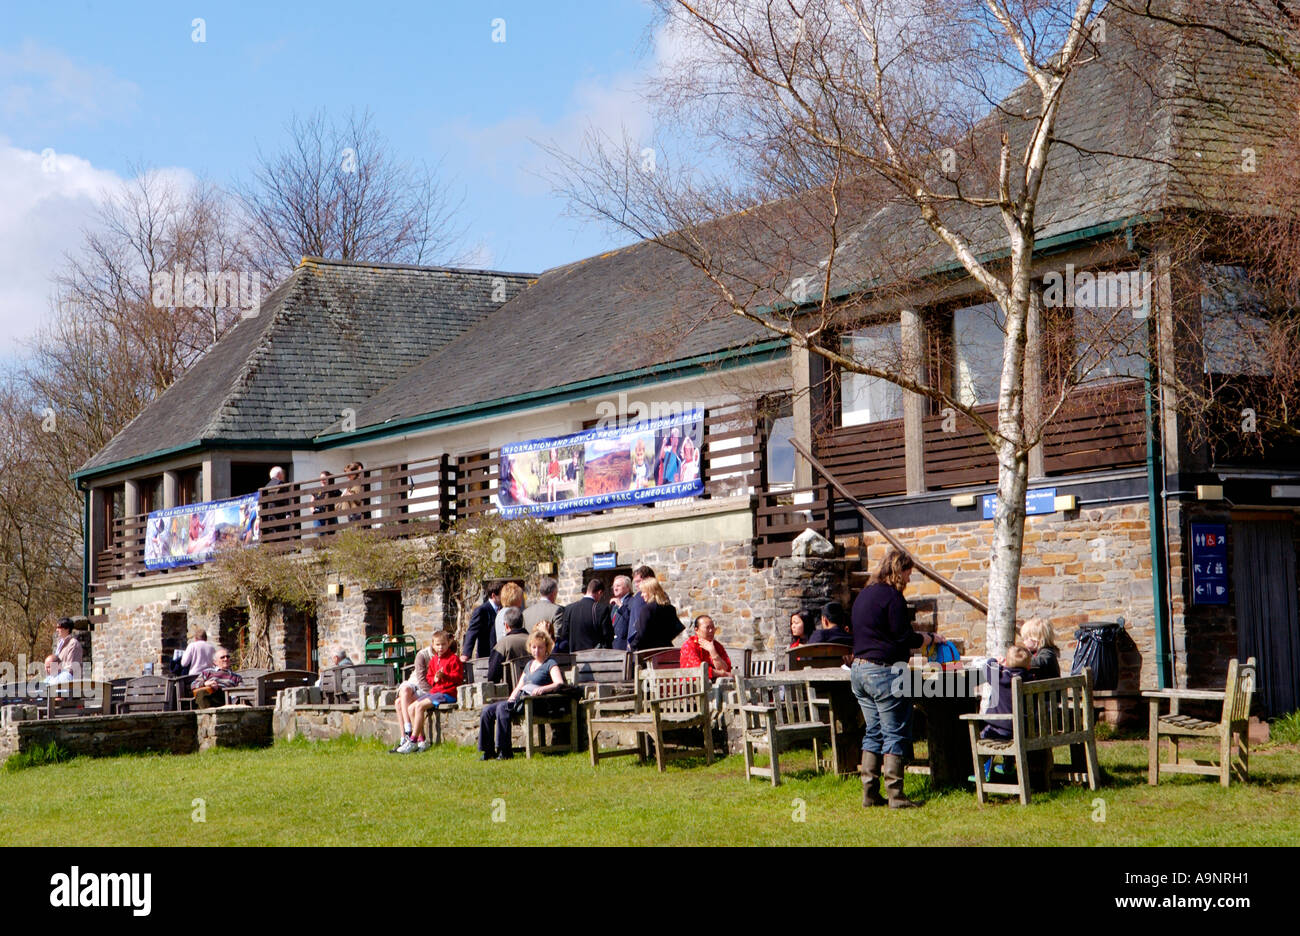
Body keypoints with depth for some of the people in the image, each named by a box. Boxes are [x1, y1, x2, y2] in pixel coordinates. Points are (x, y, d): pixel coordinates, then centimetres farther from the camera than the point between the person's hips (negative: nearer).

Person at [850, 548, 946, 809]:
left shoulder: (864, 594, 15)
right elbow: (904, 638, -14)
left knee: (873, 732, 14)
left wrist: (907, 649, 28)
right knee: (896, 734, -2)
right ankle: (895, 794, -3)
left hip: (859, 668, 9)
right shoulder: (891, 596, -13)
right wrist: (931, 639, 3)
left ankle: (869, 793, 12)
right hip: (884, 671, -9)